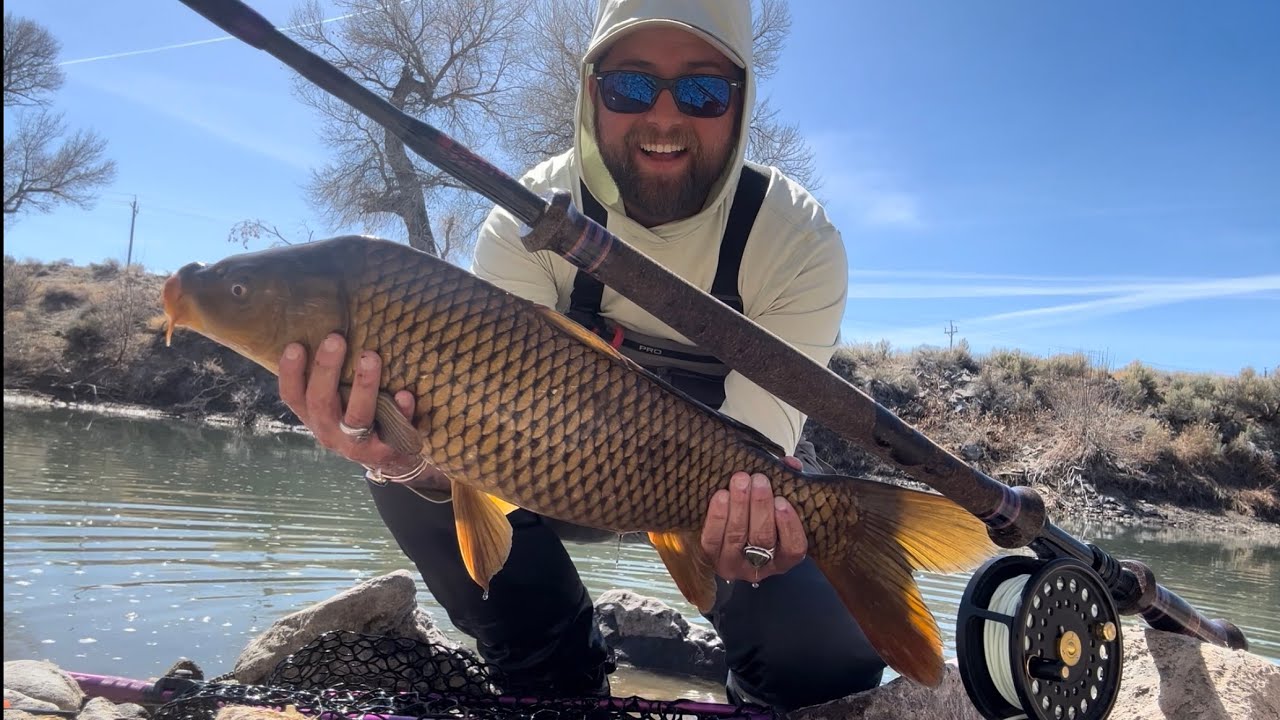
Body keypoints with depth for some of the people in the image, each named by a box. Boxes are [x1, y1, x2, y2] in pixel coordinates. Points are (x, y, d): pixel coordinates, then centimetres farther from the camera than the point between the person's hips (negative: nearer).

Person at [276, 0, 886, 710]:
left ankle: (753, 698, 16)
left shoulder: (798, 239, -23)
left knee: (830, 660, -25)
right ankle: (561, 680, 1)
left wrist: (747, 516, -51)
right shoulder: (531, 218, -21)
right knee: (411, 482, -23)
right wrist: (414, 458, -52)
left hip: (740, 480, -1)